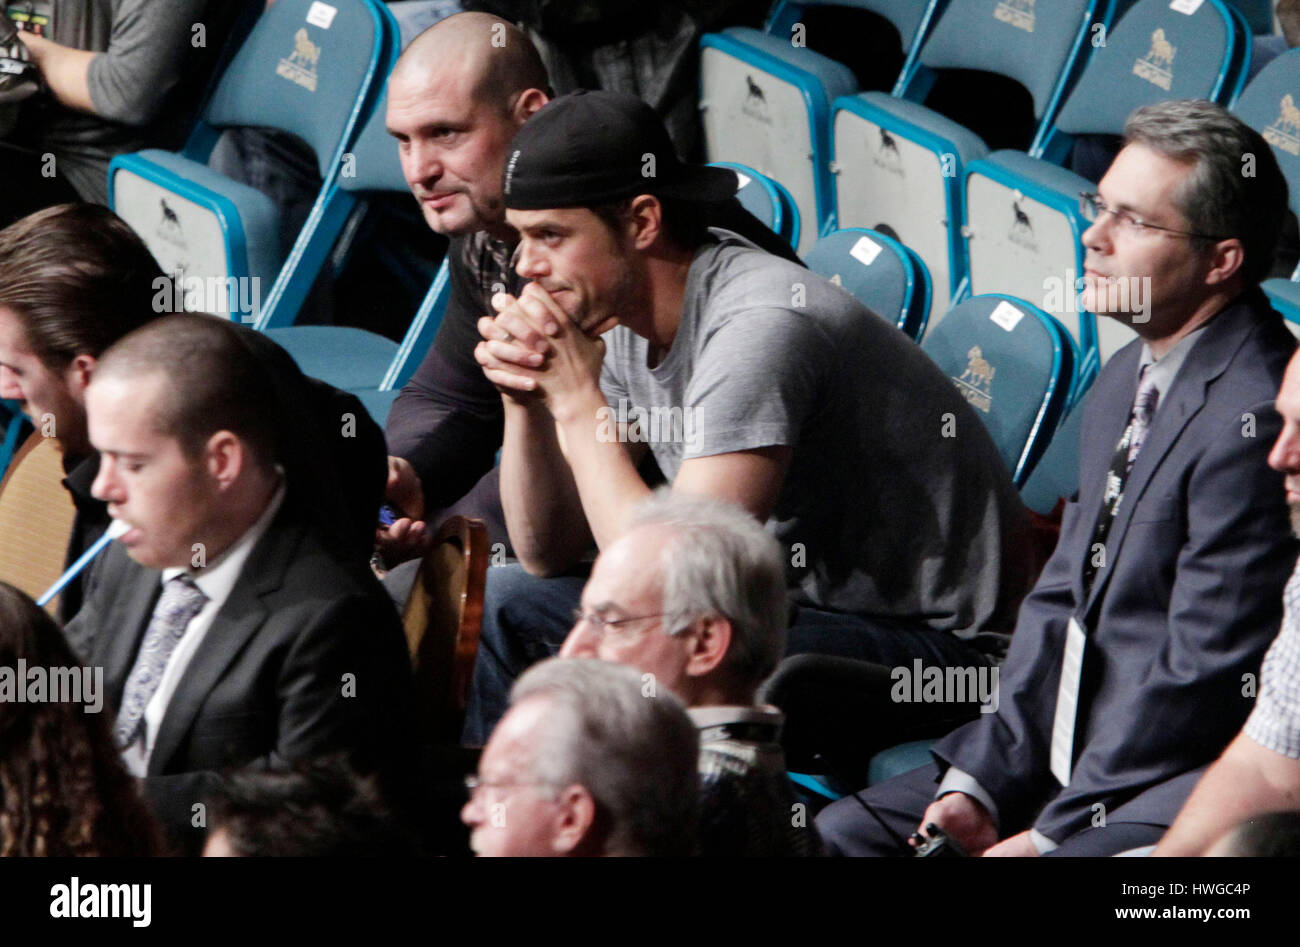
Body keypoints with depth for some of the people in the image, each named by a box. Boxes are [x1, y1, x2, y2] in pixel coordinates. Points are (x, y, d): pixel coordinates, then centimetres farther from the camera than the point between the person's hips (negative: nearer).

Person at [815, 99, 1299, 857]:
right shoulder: (1128, 379, 12)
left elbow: (1201, 675, -21)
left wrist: (1048, 837, -15)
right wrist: (977, 785, 4)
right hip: (1064, 756, 10)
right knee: (837, 835, 6)